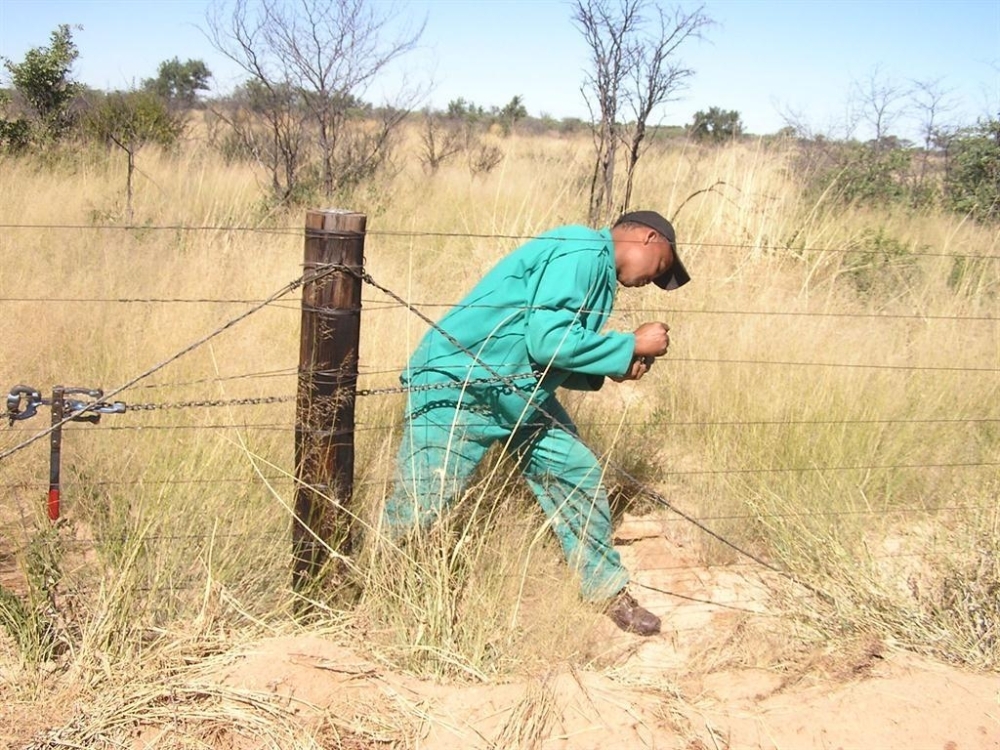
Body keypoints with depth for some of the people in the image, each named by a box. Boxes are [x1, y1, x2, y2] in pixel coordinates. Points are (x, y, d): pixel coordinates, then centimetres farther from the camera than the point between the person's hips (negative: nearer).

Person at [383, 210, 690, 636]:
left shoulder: (598, 268, 13)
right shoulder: (582, 252, -18)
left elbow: (555, 359, 13)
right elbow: (548, 341, -27)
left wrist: (613, 368, -1)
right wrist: (632, 346, -15)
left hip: (520, 396, 10)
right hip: (457, 389, -10)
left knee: (579, 476, 8)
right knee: (416, 509, -7)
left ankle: (609, 590, 22)